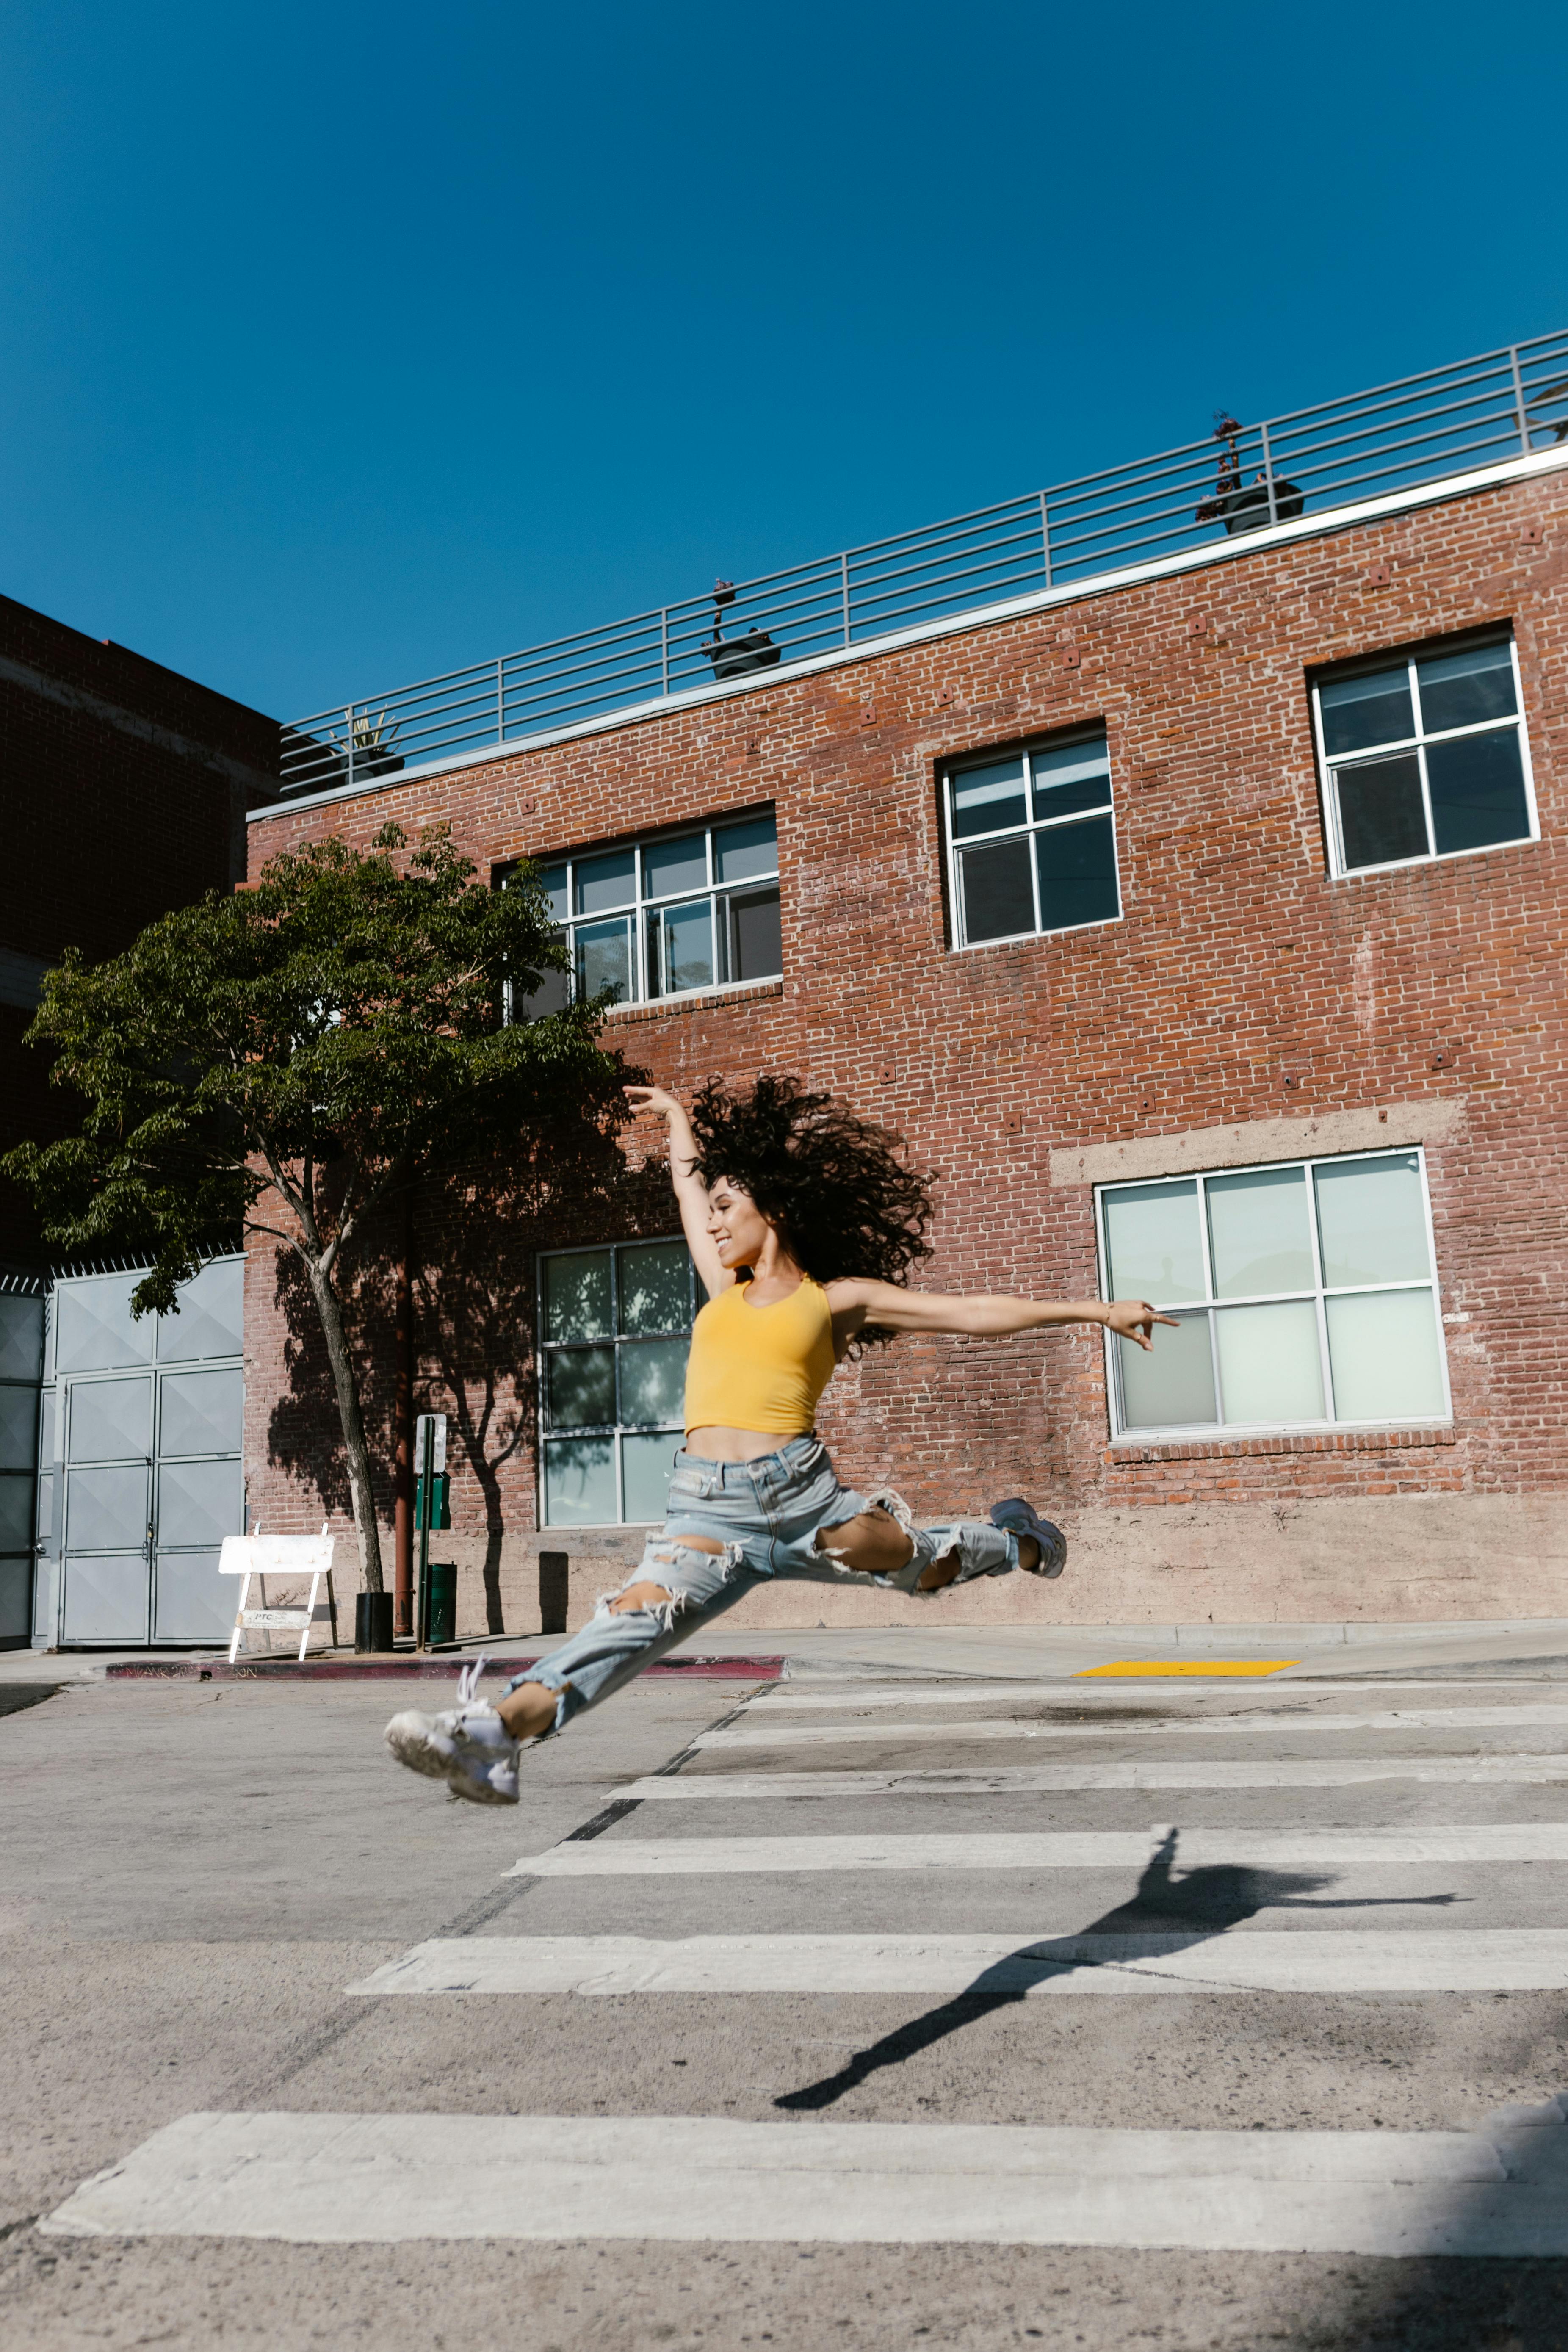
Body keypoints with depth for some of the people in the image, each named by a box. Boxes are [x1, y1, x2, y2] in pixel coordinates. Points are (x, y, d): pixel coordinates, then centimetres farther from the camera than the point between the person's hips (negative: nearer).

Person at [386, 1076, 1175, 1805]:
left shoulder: (837, 1297, 7)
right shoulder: (724, 1289, 19)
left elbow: (977, 1314, 9)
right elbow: (690, 1182, 36)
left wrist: (1096, 1310, 9)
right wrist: (676, 1116, 51)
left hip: (800, 1491, -2)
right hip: (709, 1508, 2)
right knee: (637, 1616, -21)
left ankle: (1021, 1542, 45)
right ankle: (501, 1727, -41)